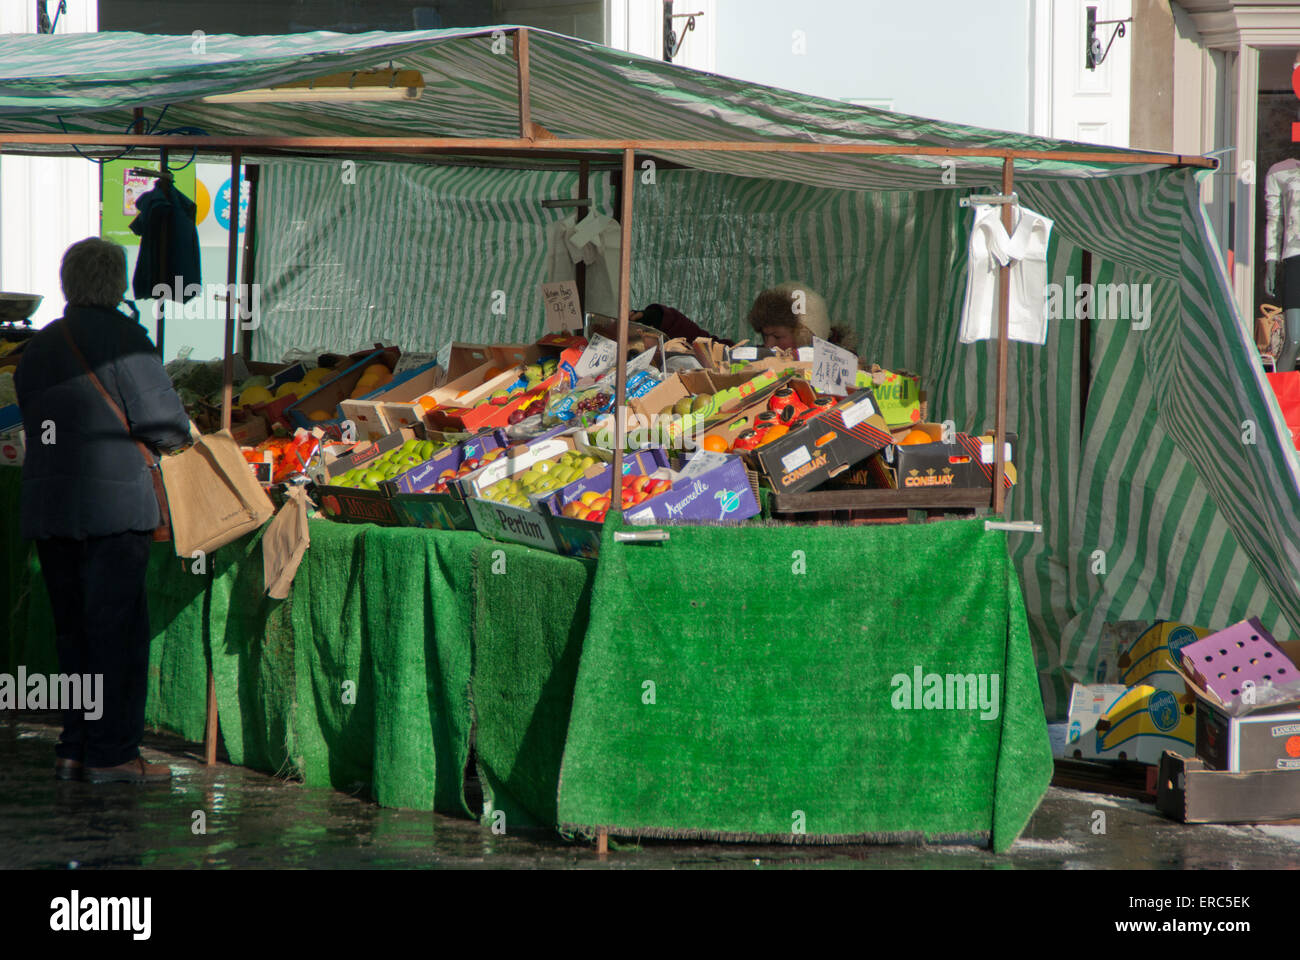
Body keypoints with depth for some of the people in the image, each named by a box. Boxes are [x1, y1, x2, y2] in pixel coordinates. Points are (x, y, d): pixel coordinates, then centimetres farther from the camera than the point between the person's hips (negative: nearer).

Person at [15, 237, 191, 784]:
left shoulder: (38, 347, 13)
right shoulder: (123, 338, -9)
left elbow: (34, 421, 14)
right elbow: (164, 423, -10)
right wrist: (178, 434, 11)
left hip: (46, 506, 7)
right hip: (113, 504, -7)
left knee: (73, 628, 12)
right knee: (118, 629, -3)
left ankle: (74, 749, 11)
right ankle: (112, 752, -4)